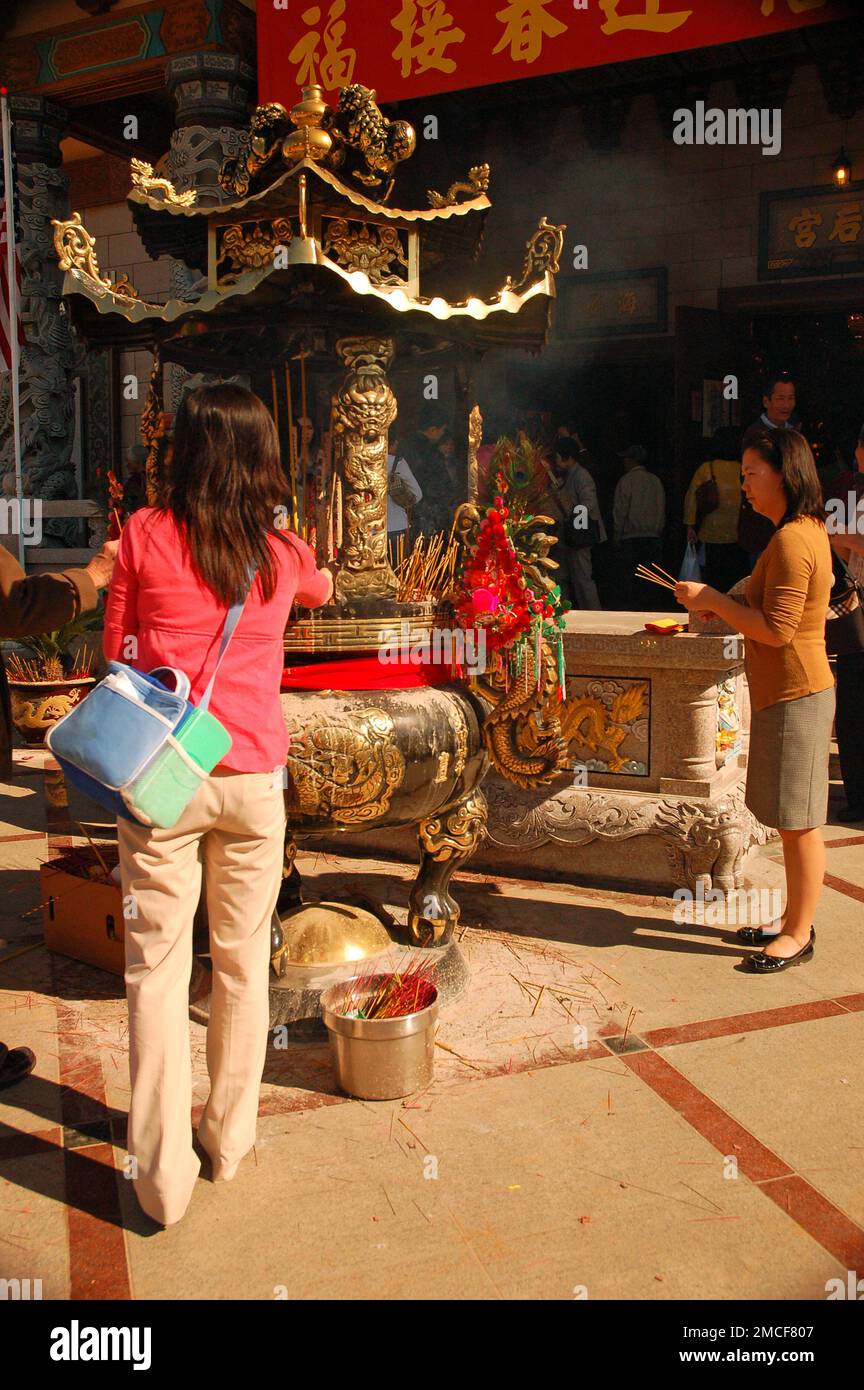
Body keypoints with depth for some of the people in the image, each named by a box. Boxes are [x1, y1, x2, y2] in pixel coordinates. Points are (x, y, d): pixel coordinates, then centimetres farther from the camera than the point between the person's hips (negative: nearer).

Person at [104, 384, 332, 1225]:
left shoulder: (146, 535, -3)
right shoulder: (282, 552, 4)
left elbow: (117, 652, 4)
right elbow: (320, 589, 28)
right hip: (251, 776, 2)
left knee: (157, 967, 6)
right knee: (243, 961, 15)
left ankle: (162, 1174, 13)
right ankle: (230, 1139, 30)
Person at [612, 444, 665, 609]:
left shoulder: (627, 480, -5)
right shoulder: (656, 480, 9)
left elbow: (620, 511, -6)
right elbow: (662, 510, 11)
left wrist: (617, 537, -1)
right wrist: (658, 532, 17)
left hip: (631, 537, -5)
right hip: (653, 538, 5)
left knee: (629, 582, -1)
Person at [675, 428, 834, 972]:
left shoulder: (791, 539, -18)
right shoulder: (809, 531, 14)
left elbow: (776, 629, -22)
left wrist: (714, 599, -14)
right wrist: (721, 607, 10)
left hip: (795, 696, -10)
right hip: (789, 690, 10)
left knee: (798, 821, -1)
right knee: (792, 819, 16)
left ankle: (799, 934, 10)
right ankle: (794, 919, 27)